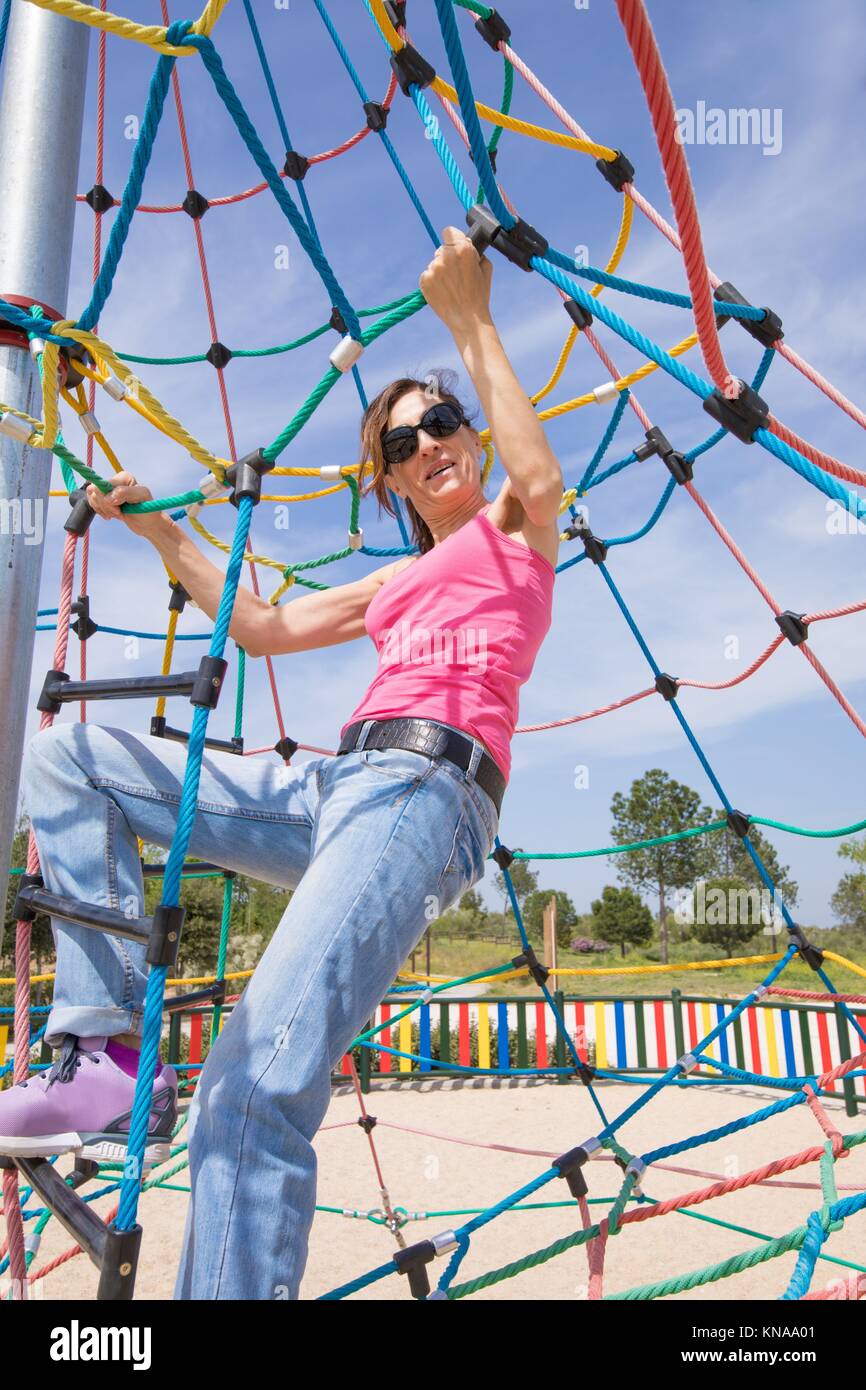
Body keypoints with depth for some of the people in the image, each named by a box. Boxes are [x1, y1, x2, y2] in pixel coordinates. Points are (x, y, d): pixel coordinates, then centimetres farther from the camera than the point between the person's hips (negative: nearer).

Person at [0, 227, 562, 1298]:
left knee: (256, 1090, -27)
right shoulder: (397, 580, 31)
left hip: (426, 789, -7)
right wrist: (159, 529, 31)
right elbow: (262, 627, 32)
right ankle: (109, 1055, -10)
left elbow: (539, 476, -9)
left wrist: (469, 321, -3)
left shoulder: (515, 532, 16)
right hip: (328, 786, 7)